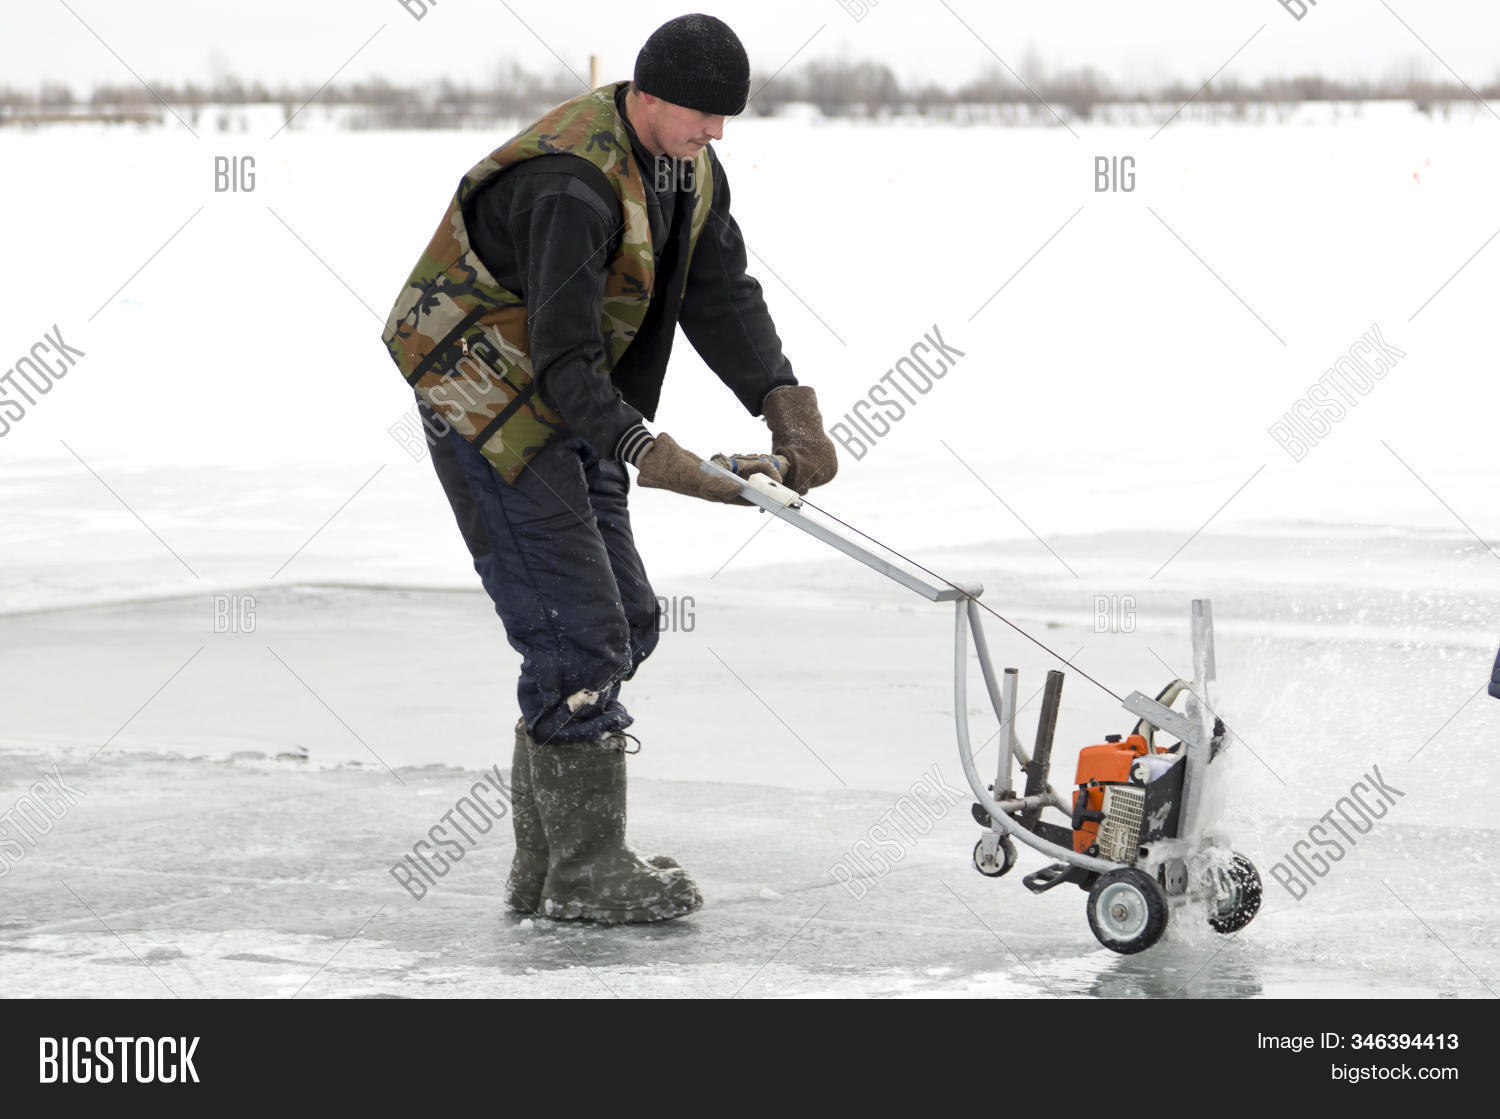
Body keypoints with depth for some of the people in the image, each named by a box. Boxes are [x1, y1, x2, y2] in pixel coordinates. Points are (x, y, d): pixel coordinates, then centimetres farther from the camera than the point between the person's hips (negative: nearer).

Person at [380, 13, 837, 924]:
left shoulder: (688, 168, 1)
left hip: (576, 410, 10)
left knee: (626, 624, 10)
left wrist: (788, 404, -15)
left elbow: (723, 299, -1)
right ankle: (585, 873, -2)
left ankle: (546, 863, 17)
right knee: (579, 635, -11)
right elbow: (562, 360, -30)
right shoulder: (572, 184, -28)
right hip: (490, 403, -10)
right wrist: (652, 457, -37)